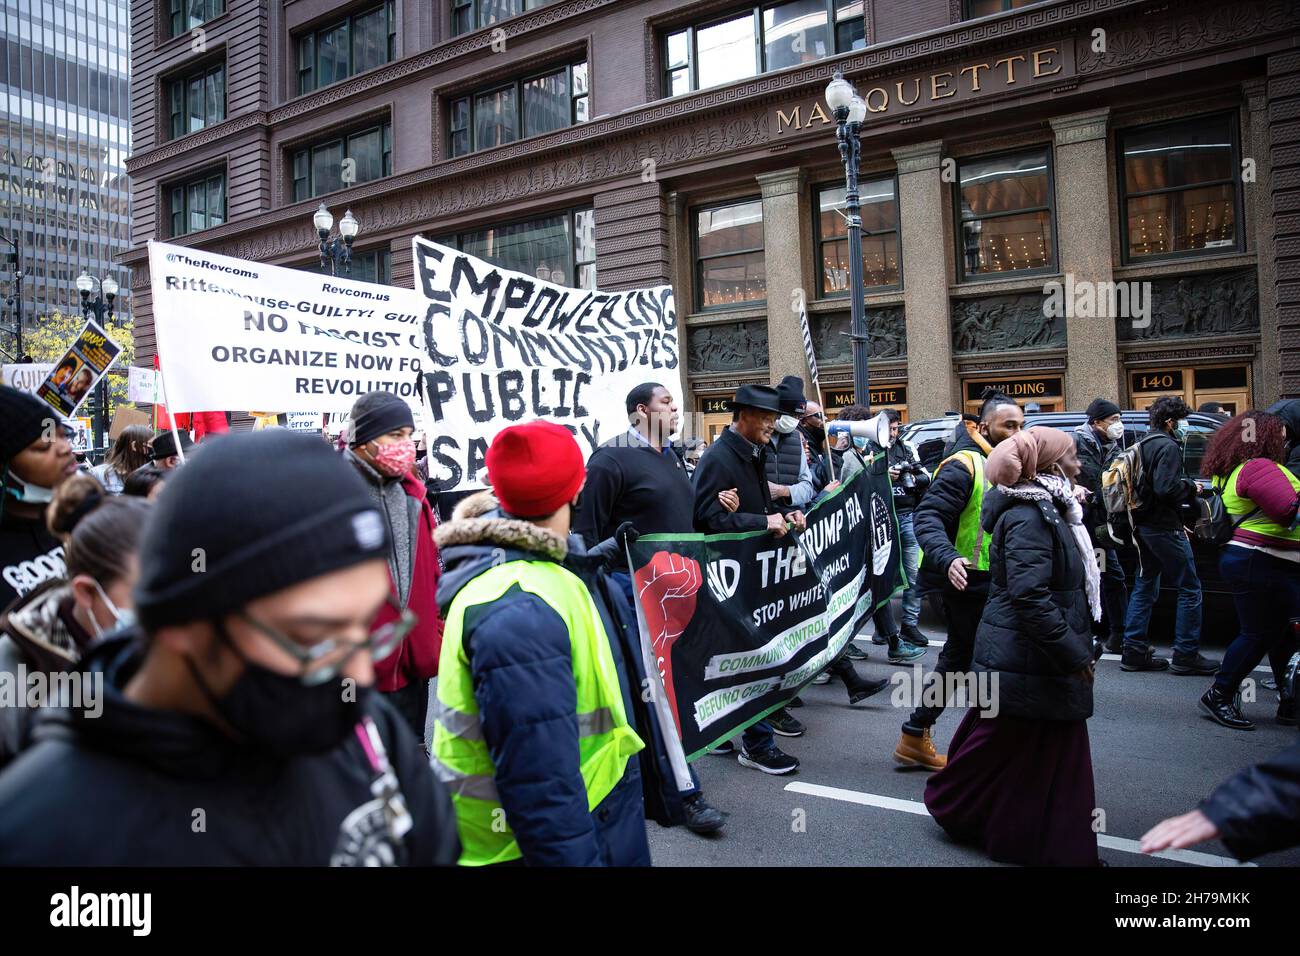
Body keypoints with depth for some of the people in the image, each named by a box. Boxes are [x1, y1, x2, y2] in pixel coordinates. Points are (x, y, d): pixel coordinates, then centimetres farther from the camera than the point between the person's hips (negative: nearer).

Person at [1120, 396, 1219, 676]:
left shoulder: (1143, 444, 15)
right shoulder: (1168, 446, -14)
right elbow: (1166, 488, -25)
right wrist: (1191, 488, -8)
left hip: (1144, 525, 9)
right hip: (1164, 527, -9)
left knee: (1144, 587, 12)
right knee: (1190, 589, 0)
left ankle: (1134, 652, 14)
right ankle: (1186, 655, 3)